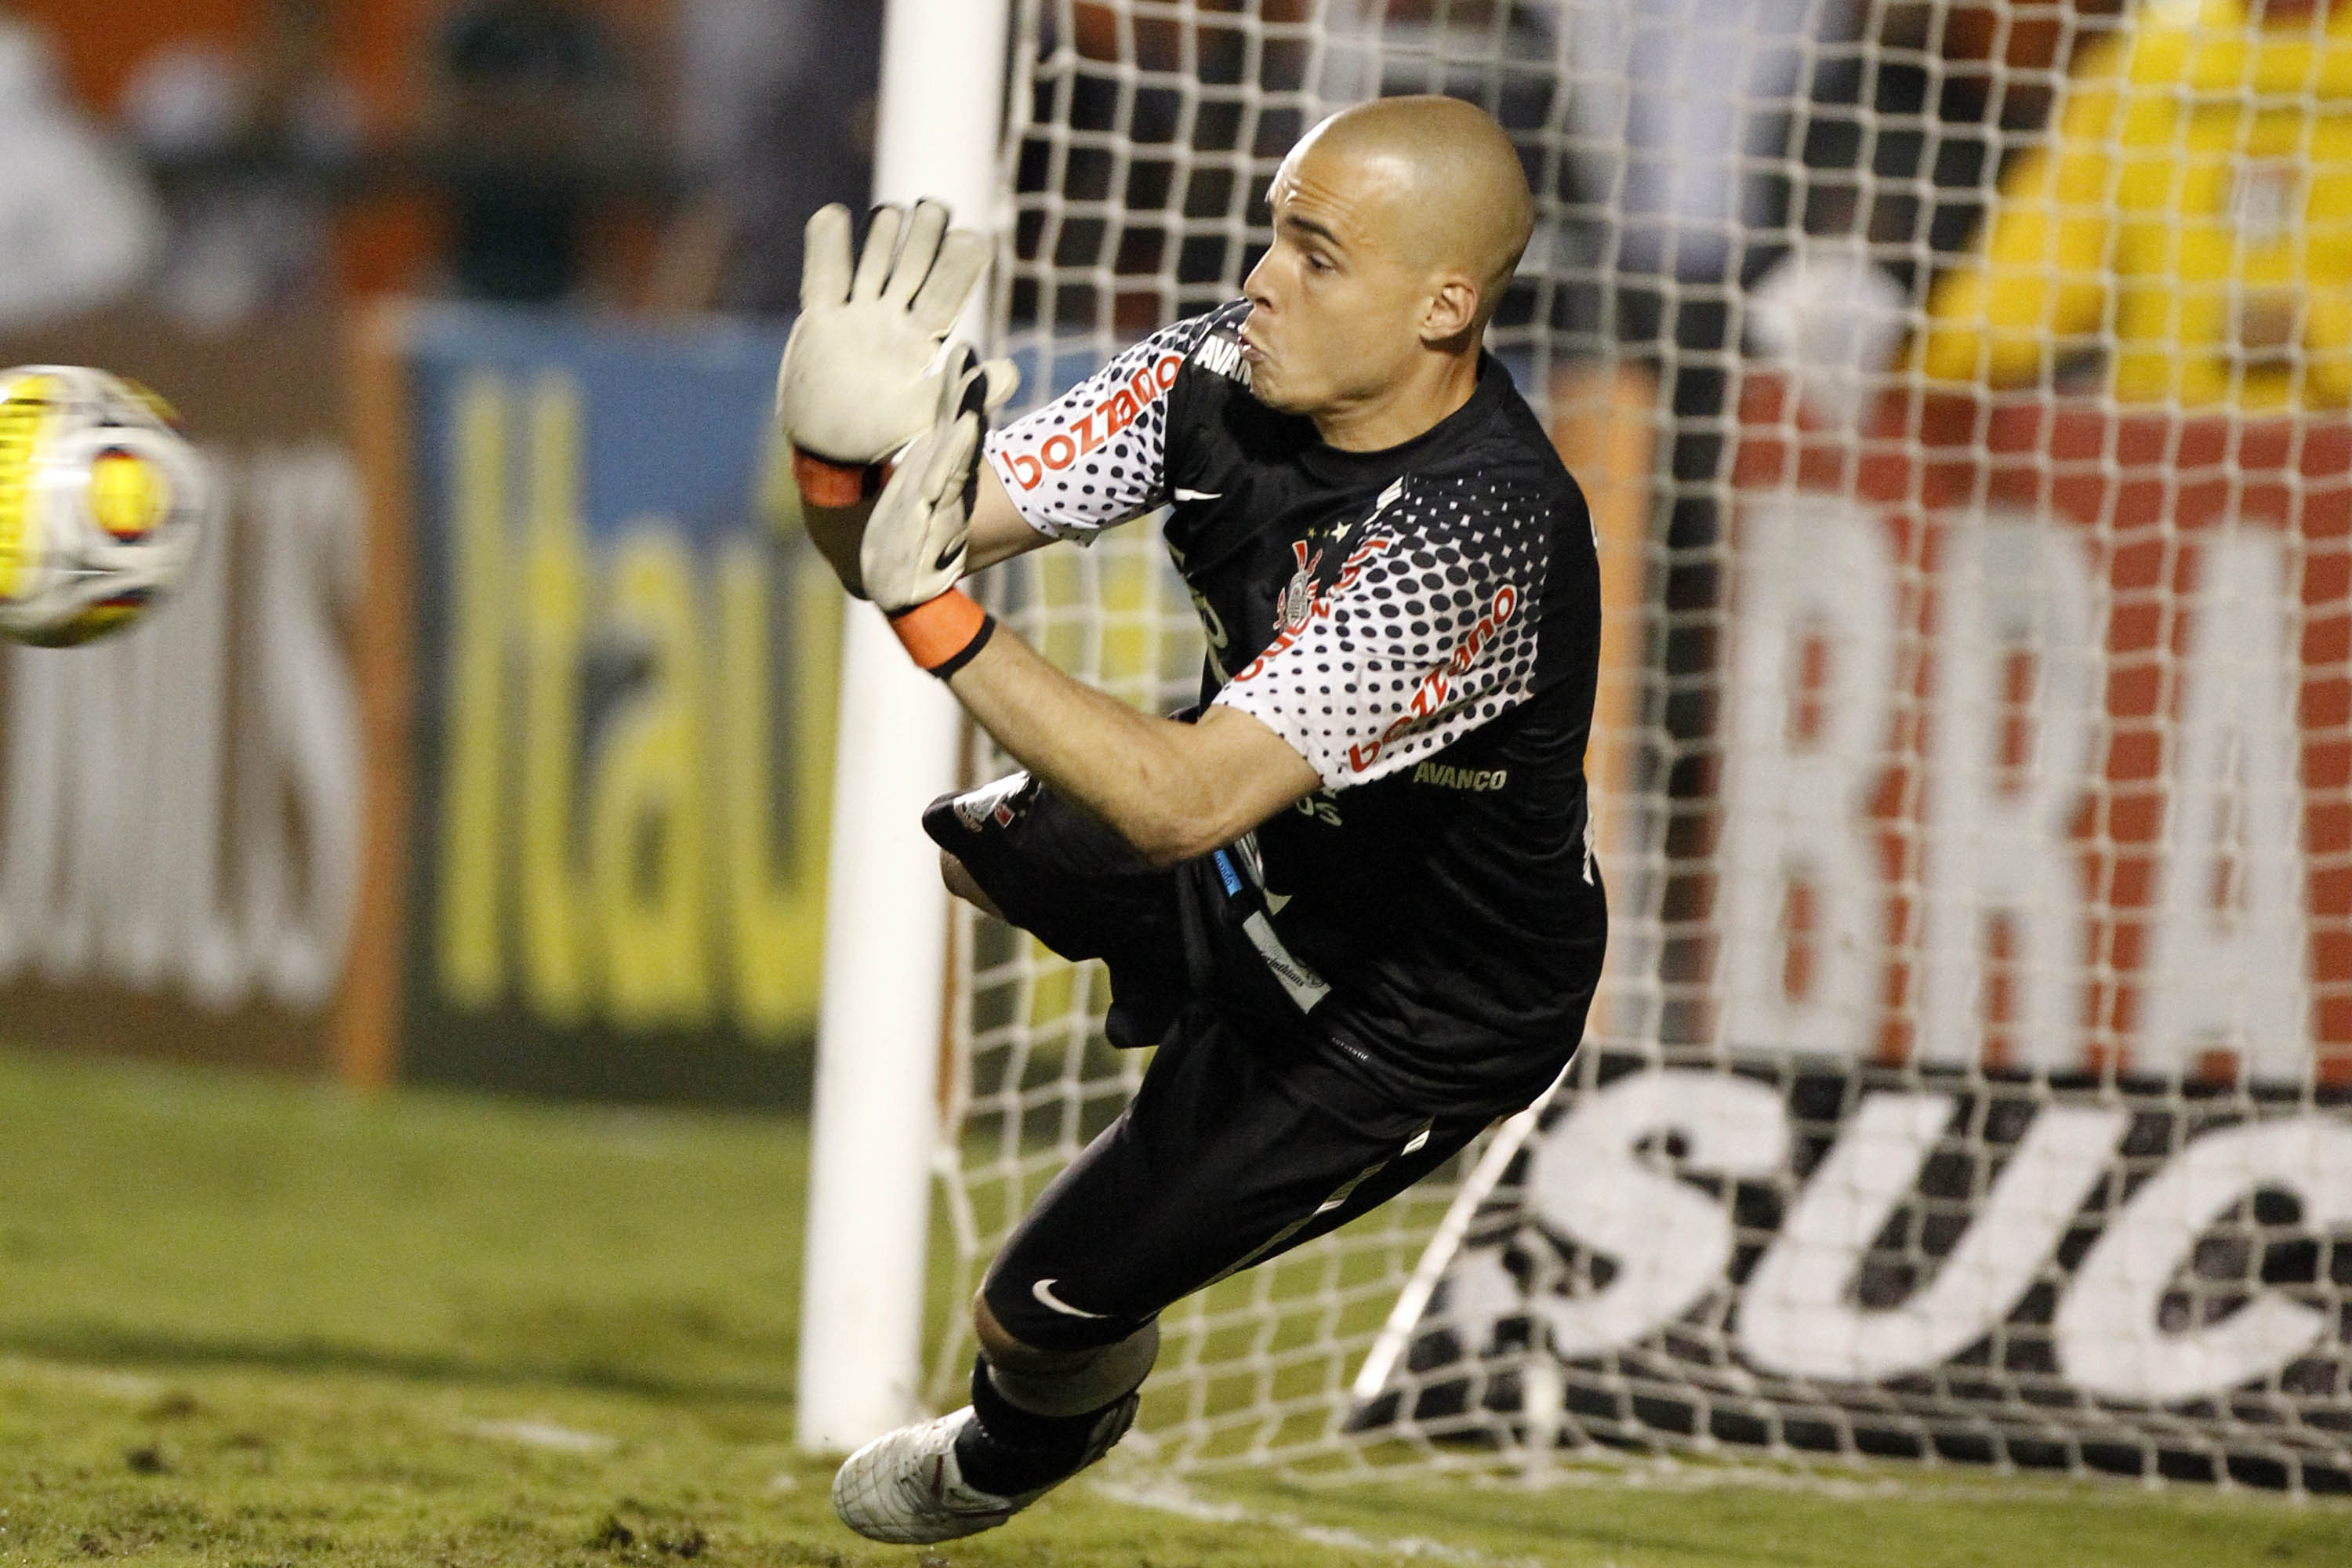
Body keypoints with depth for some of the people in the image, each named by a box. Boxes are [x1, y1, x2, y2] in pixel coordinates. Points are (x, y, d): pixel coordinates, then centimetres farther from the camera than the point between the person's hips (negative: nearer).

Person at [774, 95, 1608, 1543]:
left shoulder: (1470, 535, -42)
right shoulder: (1233, 366, -19)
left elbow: (1184, 804, -46)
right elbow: (923, 540, -19)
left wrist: (935, 613, -53)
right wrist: (842, 461, -43)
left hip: (1434, 1020, -8)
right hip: (1268, 844, 8)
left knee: (1039, 1311, 2)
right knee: (977, 851, 29)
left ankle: (1016, 1460, 39)